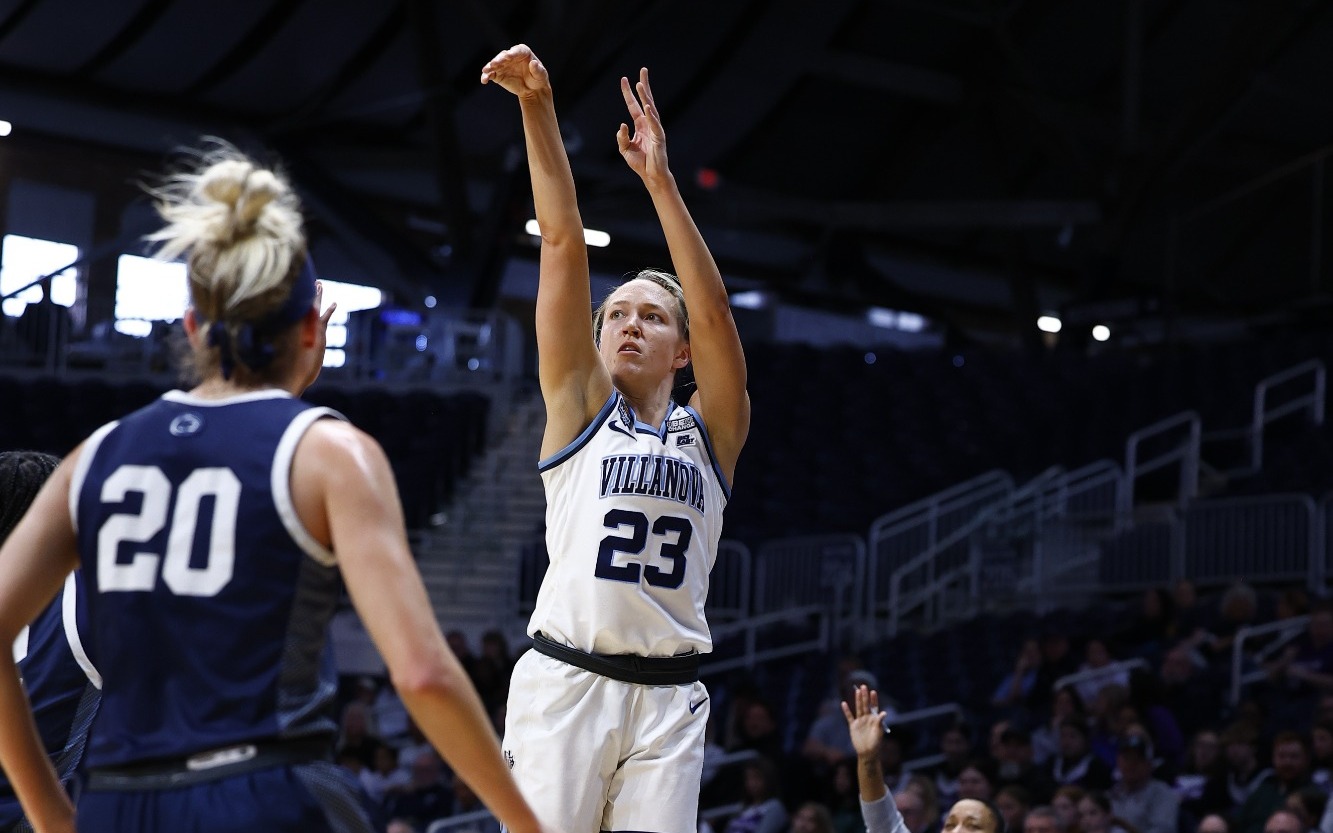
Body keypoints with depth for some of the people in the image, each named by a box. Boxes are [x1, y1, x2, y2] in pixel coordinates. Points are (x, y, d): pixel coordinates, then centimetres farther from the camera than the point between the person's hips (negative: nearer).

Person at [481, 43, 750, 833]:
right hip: (565, 680, -2)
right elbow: (565, 242, 4)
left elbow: (714, 307, -2)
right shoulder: (579, 406, 11)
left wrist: (661, 180, -9)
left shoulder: (710, 432, 13)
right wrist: (538, 107, -1)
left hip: (668, 698, 2)